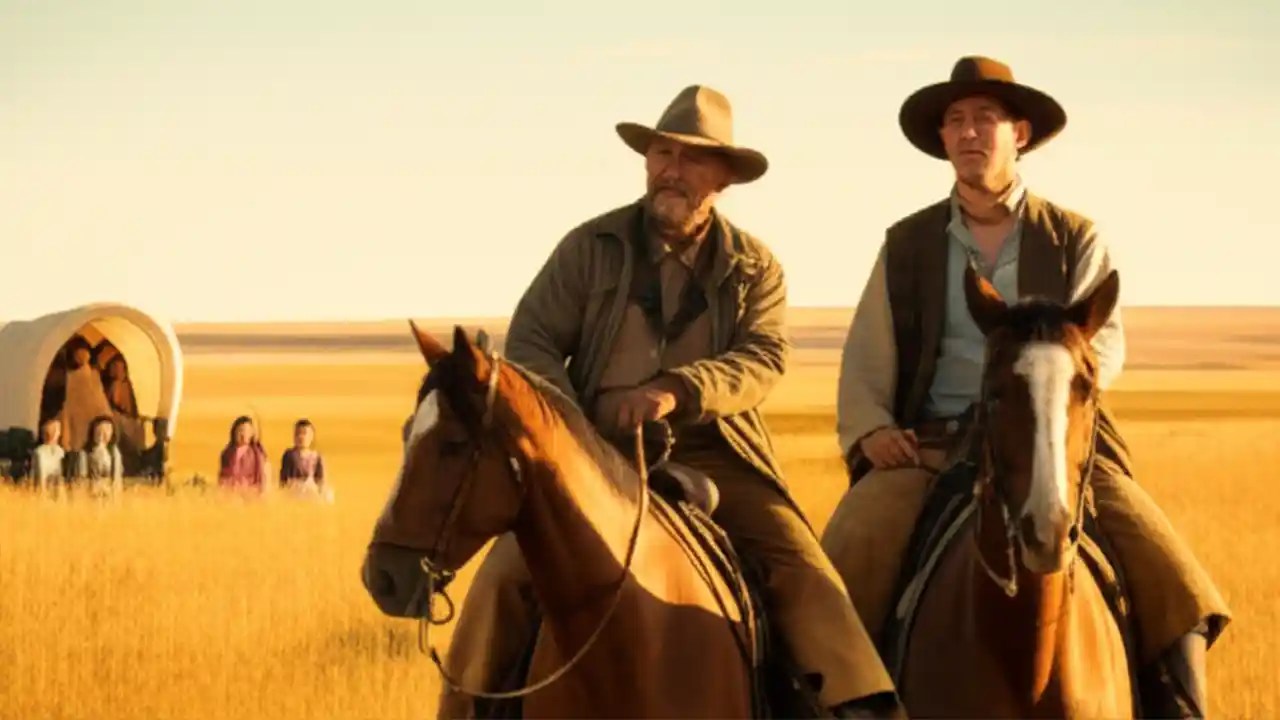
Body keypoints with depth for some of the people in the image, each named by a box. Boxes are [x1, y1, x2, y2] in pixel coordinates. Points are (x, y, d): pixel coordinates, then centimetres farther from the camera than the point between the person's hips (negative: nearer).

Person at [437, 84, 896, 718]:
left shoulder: (755, 267, 8)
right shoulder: (591, 247, 7)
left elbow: (764, 360, -7)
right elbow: (529, 343, 3)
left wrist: (679, 390, -26)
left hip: (712, 457, 0)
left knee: (800, 565, -22)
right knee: (509, 570, -19)